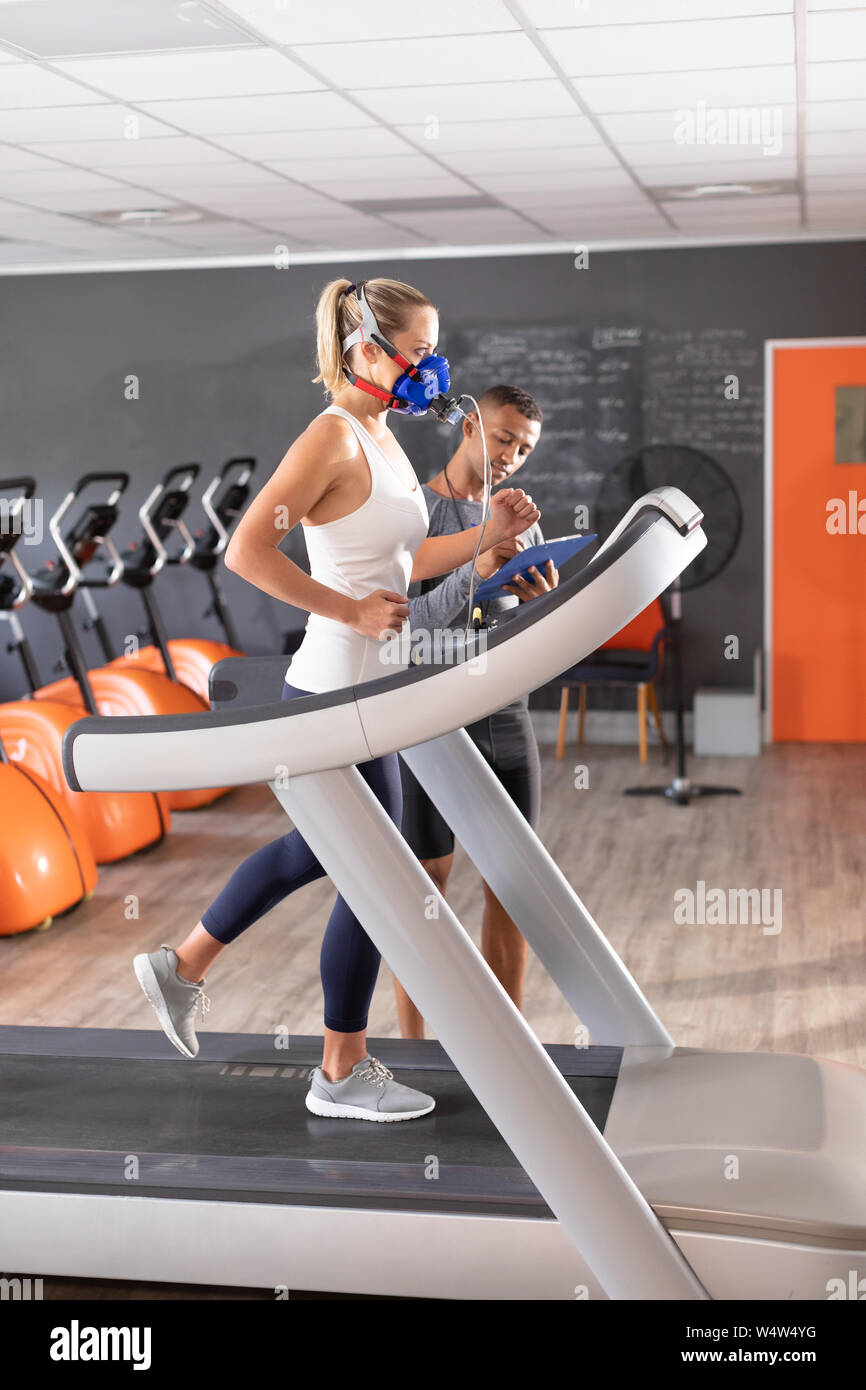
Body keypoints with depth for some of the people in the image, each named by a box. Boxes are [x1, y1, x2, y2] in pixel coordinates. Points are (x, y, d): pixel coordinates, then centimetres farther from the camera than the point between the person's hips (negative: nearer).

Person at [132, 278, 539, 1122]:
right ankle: (342, 1076, 17)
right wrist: (350, 610, -23)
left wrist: (490, 533, 7)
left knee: (317, 850, 22)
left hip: (365, 688, 10)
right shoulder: (333, 436, -17)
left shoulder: (381, 437, 12)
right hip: (338, 693, -10)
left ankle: (182, 967, 39)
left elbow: (402, 564, 18)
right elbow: (246, 551, -25)